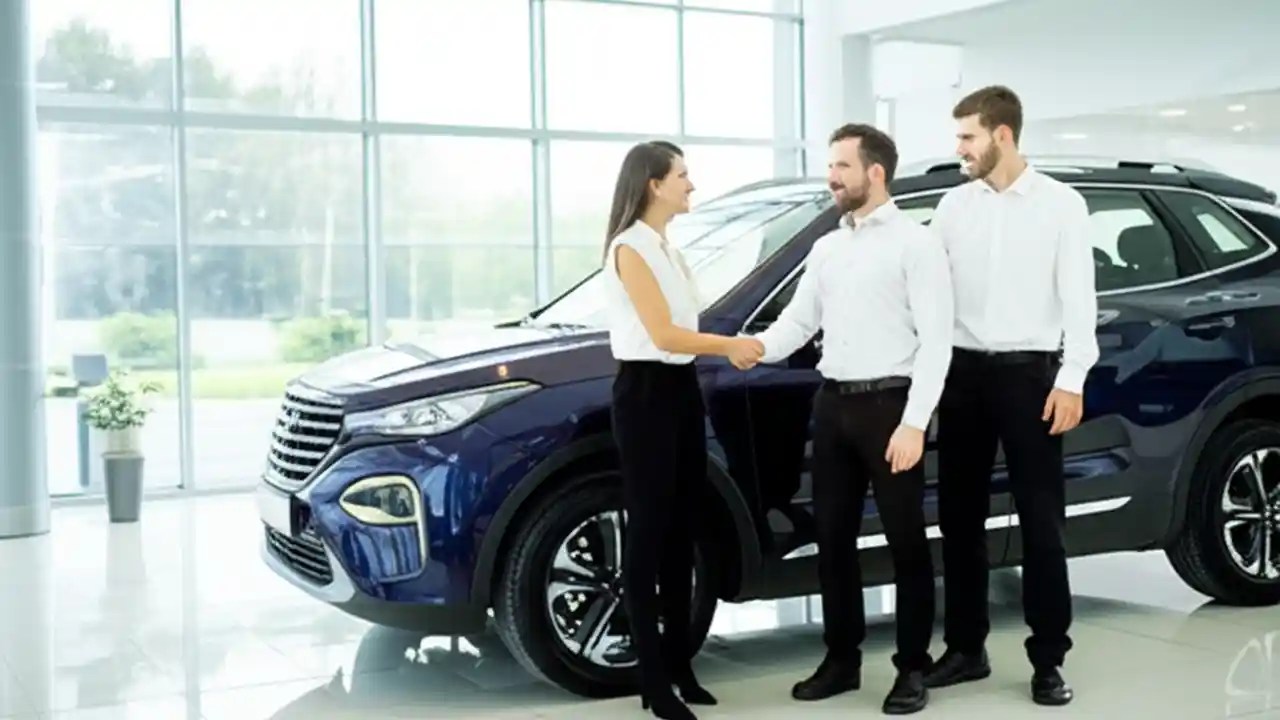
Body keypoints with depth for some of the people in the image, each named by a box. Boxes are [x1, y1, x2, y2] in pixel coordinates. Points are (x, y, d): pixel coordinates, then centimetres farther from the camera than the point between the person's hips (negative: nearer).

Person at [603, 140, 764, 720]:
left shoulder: (667, 247, 15)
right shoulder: (630, 248, -12)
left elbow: (681, 330, 12)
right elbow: (663, 335, -16)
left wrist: (732, 347, -3)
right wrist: (730, 345, -5)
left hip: (683, 390, 9)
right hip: (646, 393, -9)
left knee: (681, 531, 12)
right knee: (648, 532, -4)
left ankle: (679, 663, 21)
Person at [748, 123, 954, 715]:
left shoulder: (915, 243, -5)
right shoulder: (826, 248, 15)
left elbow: (935, 341, -11)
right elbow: (798, 322, 11)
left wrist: (914, 423, -18)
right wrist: (757, 347, -11)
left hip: (888, 404, -6)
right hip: (832, 404, 7)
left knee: (905, 541, 3)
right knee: (833, 538, 11)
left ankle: (912, 669, 13)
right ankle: (842, 660, 23)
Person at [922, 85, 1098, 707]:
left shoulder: (1061, 204, -1)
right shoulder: (953, 204, 8)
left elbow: (1078, 298, -4)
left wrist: (1071, 380, -11)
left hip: (1029, 374, -4)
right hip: (963, 373, 4)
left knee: (1041, 521, 2)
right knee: (960, 518, 9)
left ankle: (1048, 660, 11)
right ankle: (966, 647, 22)